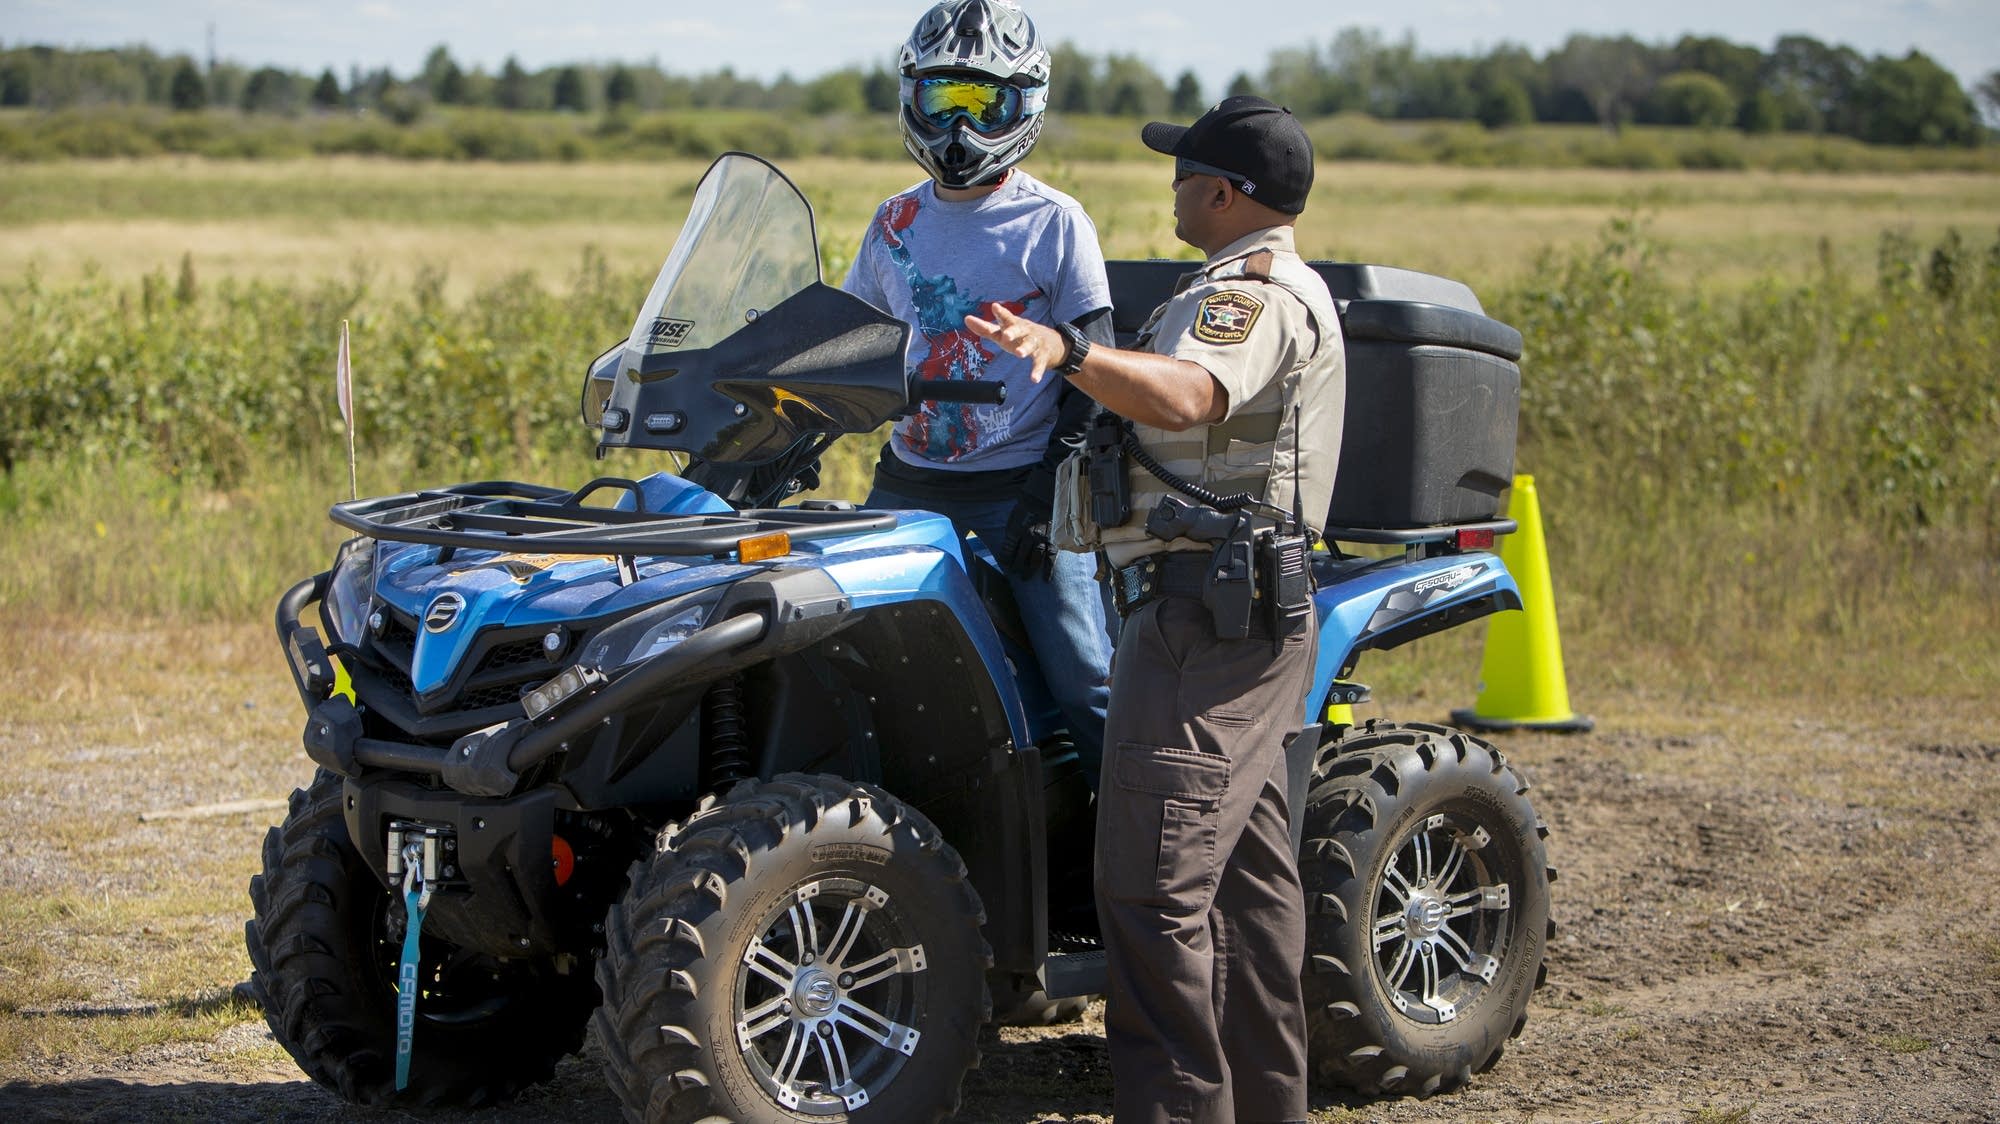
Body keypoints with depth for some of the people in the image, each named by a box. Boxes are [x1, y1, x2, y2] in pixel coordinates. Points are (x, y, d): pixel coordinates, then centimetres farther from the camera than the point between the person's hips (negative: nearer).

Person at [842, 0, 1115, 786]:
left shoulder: (1055, 224, -4)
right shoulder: (896, 222, 11)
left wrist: (1050, 493, -14)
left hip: (1021, 485, -5)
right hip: (910, 481, 5)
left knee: (1087, 688, -11)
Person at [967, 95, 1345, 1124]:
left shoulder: (1252, 293, -13)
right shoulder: (1291, 288, 22)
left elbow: (1183, 395, -36)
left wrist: (1066, 351, -50)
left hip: (1203, 609, -11)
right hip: (1256, 615, 11)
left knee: (1155, 886, -13)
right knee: (1249, 873, 13)